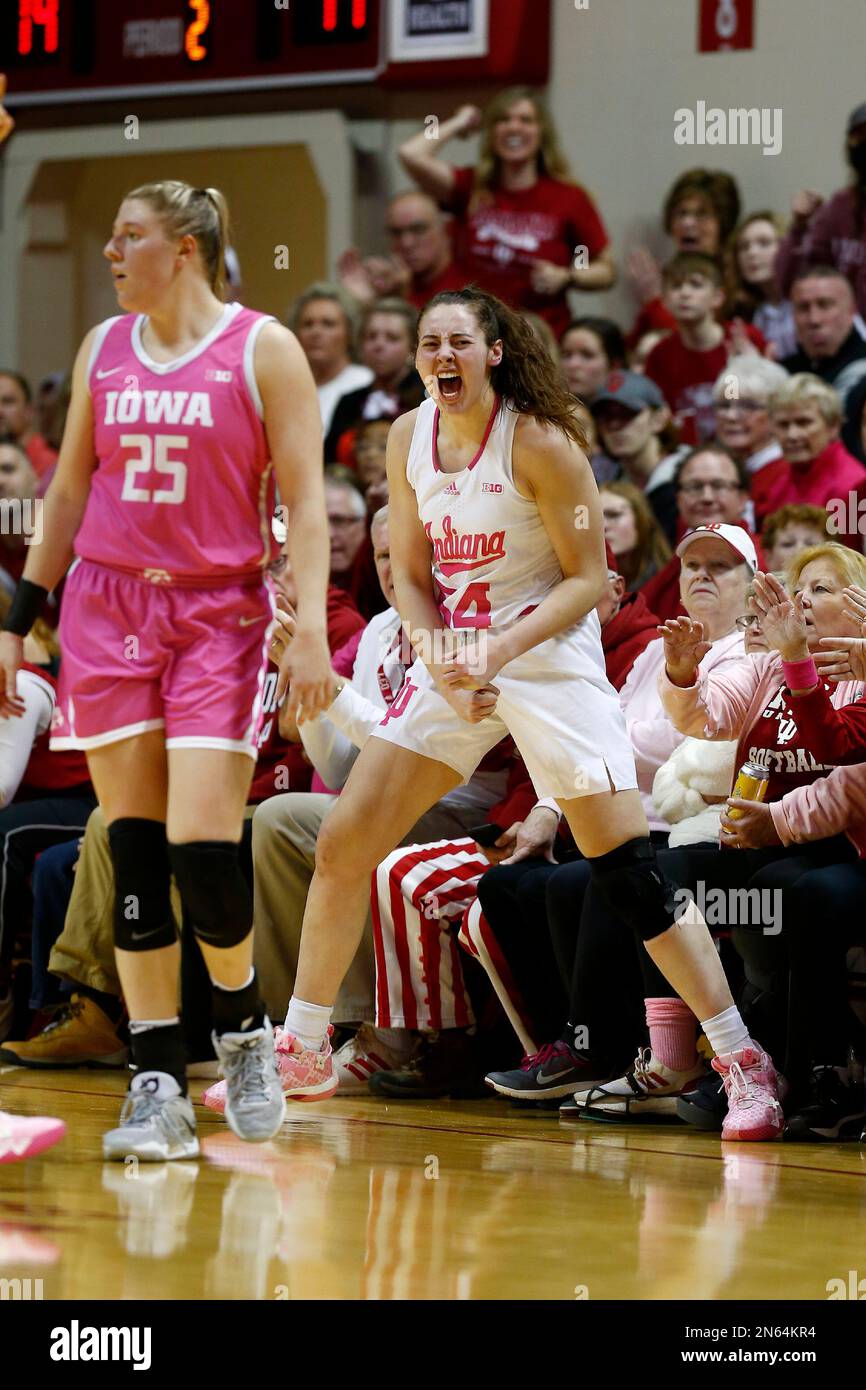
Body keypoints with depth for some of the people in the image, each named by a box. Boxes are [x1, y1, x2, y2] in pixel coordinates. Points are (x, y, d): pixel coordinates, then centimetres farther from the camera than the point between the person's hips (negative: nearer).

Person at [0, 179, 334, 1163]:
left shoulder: (261, 350, -2)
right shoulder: (103, 349, 10)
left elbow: (303, 498, -5)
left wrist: (311, 627, -15)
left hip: (219, 613, -4)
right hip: (108, 606, 4)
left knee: (203, 846, -13)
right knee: (134, 851, -1)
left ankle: (243, 1028, 15)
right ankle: (159, 1088, 2)